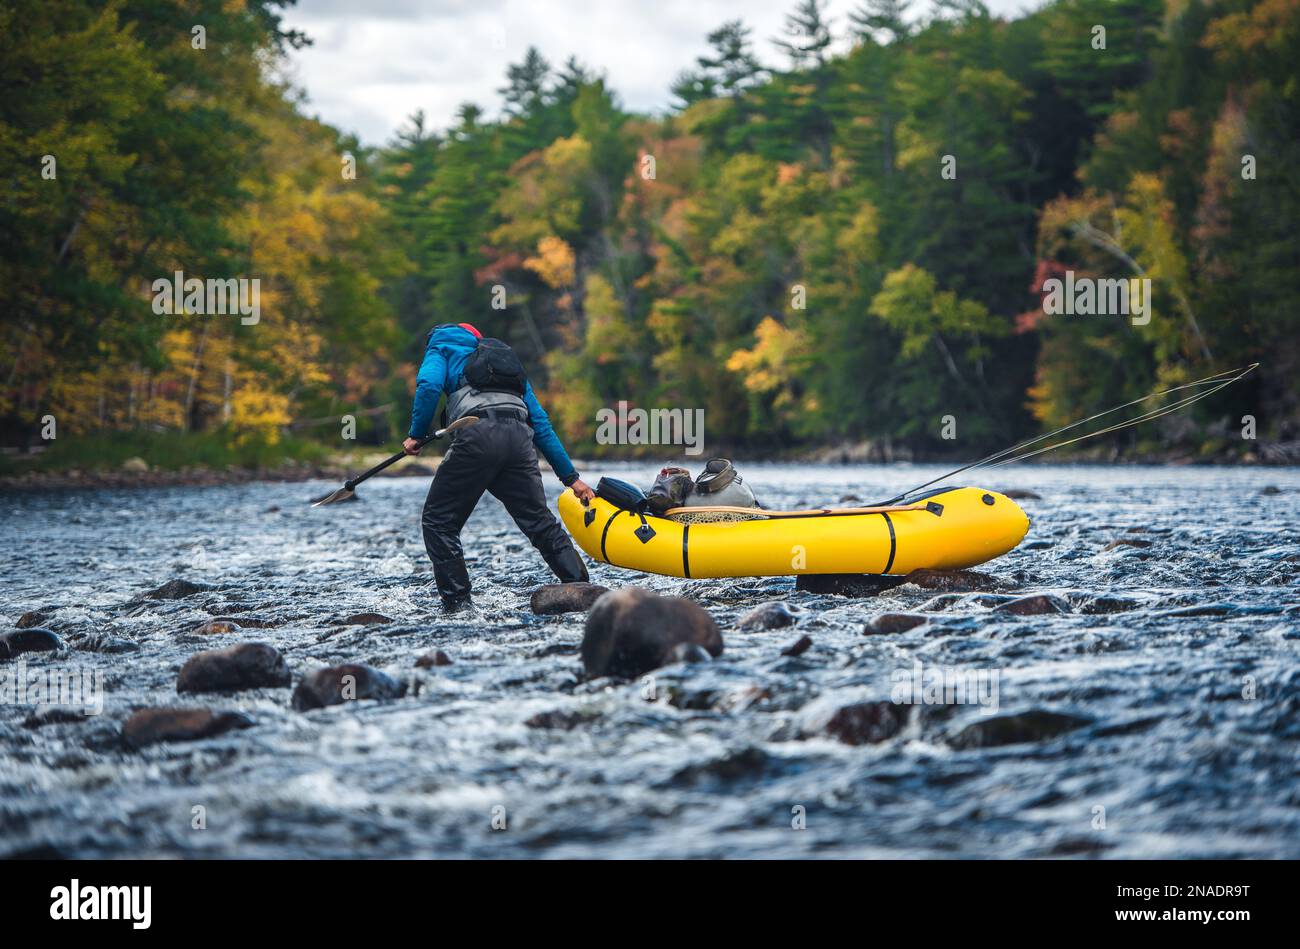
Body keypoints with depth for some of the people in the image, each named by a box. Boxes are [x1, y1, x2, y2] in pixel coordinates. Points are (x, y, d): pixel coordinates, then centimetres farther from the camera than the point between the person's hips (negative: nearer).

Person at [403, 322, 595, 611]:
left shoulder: (441, 350, 25)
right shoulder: (510, 362, 38)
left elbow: (429, 386, -1)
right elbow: (542, 425, 33)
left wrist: (417, 434, 7)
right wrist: (571, 476, 31)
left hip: (477, 436, -5)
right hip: (519, 438, 5)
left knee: (438, 520, 7)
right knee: (541, 521, 13)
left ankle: (457, 603, -1)